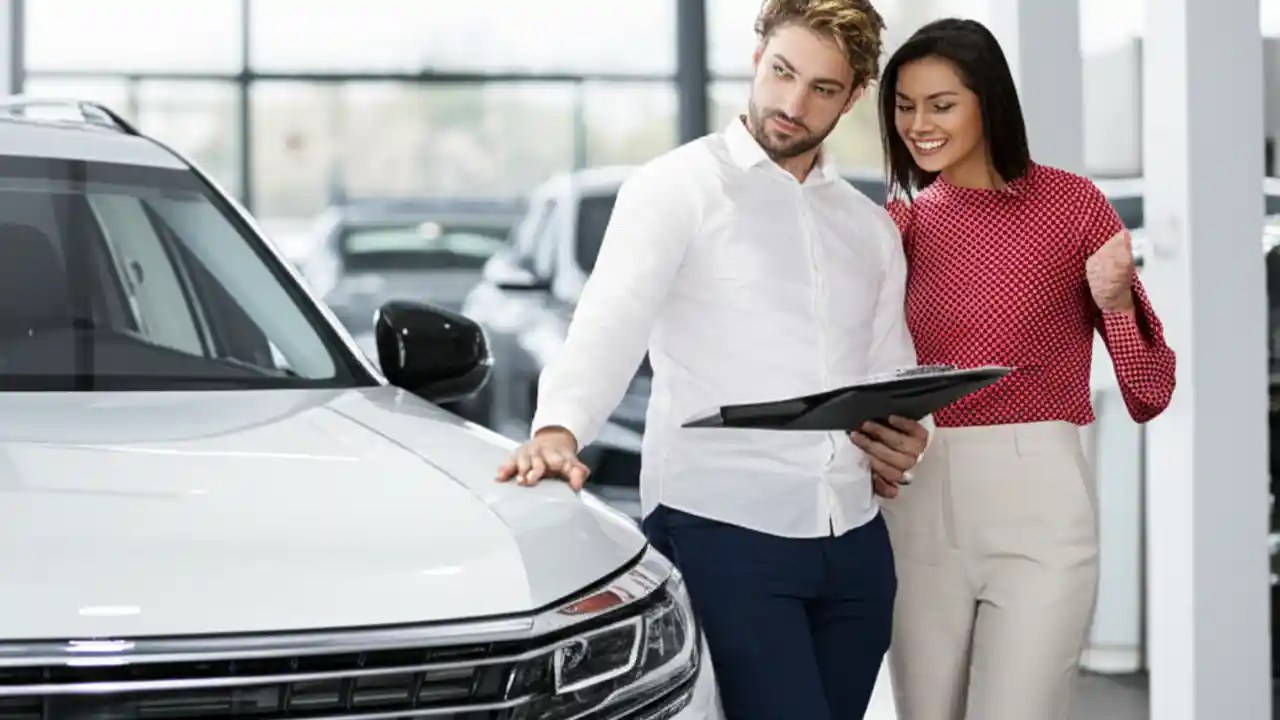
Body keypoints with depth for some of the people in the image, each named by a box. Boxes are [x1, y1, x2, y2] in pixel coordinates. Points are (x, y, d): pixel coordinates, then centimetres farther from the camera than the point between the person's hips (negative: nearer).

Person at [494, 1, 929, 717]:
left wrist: (907, 441, -1)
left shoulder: (873, 228, 17)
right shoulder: (677, 187, 0)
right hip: (720, 526, -6)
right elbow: (612, 322, -13)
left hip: (854, 542, 6)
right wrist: (559, 427, -32)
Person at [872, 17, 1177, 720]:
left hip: (1036, 503, -4)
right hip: (917, 507, 4)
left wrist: (1116, 301, -20)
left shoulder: (1073, 204, -3)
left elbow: (1150, 396, -3)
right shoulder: (898, 224, 7)